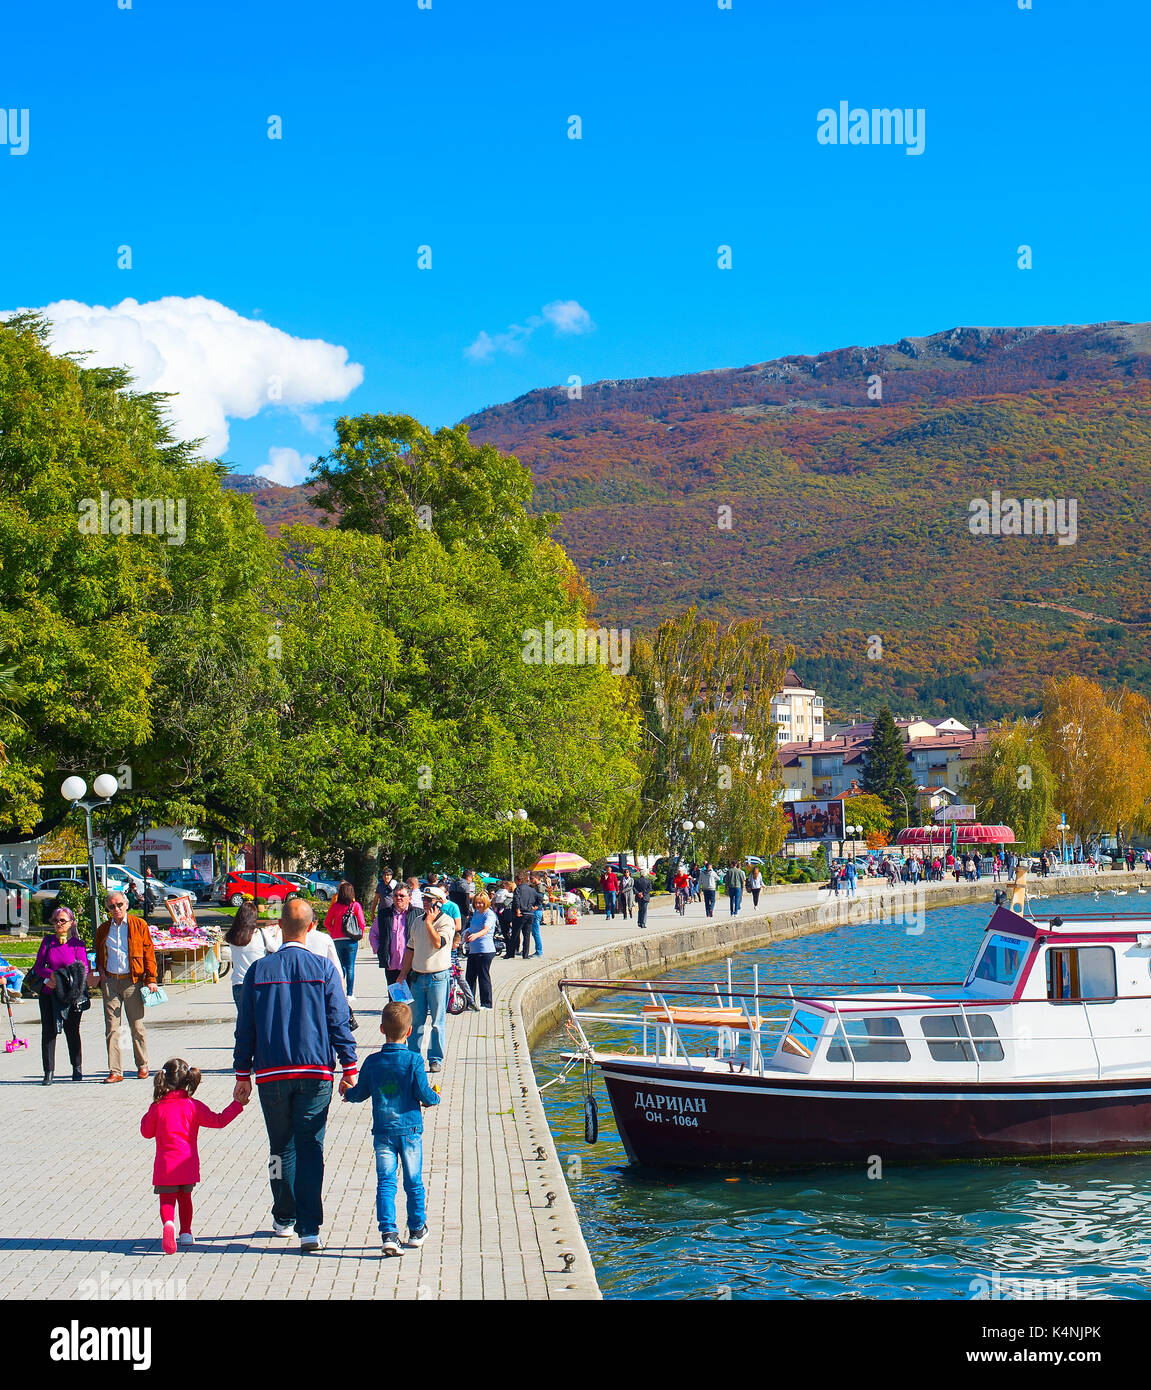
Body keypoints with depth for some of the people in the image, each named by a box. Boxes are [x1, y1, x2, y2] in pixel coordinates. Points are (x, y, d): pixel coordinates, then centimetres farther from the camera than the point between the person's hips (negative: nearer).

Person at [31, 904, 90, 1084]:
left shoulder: (77, 943, 0)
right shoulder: (47, 941, 7)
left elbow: (84, 969, -7)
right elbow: (38, 967, 4)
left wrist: (60, 980, -16)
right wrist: (51, 975, -16)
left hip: (71, 995, -2)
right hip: (49, 994, 2)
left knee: (72, 1030, 6)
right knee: (48, 1031, -4)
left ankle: (77, 1068, 22)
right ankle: (49, 1071, -1)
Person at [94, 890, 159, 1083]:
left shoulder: (139, 925, 2)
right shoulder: (103, 929, 11)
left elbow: (149, 953, 1)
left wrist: (151, 979, -5)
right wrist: (100, 971, 6)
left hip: (132, 981, -3)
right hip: (110, 981, 3)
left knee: (137, 1027, 4)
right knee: (111, 1027, -1)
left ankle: (142, 1065, 19)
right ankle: (115, 1071, 1)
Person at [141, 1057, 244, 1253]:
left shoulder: (157, 1108, -5)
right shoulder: (193, 1106, -3)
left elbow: (147, 1132, 6)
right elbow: (218, 1121, 3)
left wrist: (148, 1116, 23)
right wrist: (237, 1104, 12)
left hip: (166, 1167, -2)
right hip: (188, 1164, 2)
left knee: (167, 1200, 2)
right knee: (185, 1198, 21)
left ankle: (168, 1223, -28)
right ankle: (186, 1233, 25)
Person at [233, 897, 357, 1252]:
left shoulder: (259, 970, 2)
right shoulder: (324, 969, -2)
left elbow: (245, 1028, 5)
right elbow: (338, 1022, -3)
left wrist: (243, 1075, 13)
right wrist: (349, 1068, 4)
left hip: (271, 1074, 1)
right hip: (315, 1074, -1)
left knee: (281, 1148, 14)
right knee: (310, 1149, 0)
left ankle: (284, 1219, 24)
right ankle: (309, 1229, -7)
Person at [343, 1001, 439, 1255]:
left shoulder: (372, 1062, -2)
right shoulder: (413, 1060, -9)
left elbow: (361, 1092, 8)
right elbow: (423, 1093, -9)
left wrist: (348, 1094, 30)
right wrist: (435, 1097, 13)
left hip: (382, 1131, 1)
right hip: (410, 1130, -1)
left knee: (385, 1182, 1)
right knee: (414, 1182, 12)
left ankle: (388, 1232, -12)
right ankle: (416, 1231, 24)